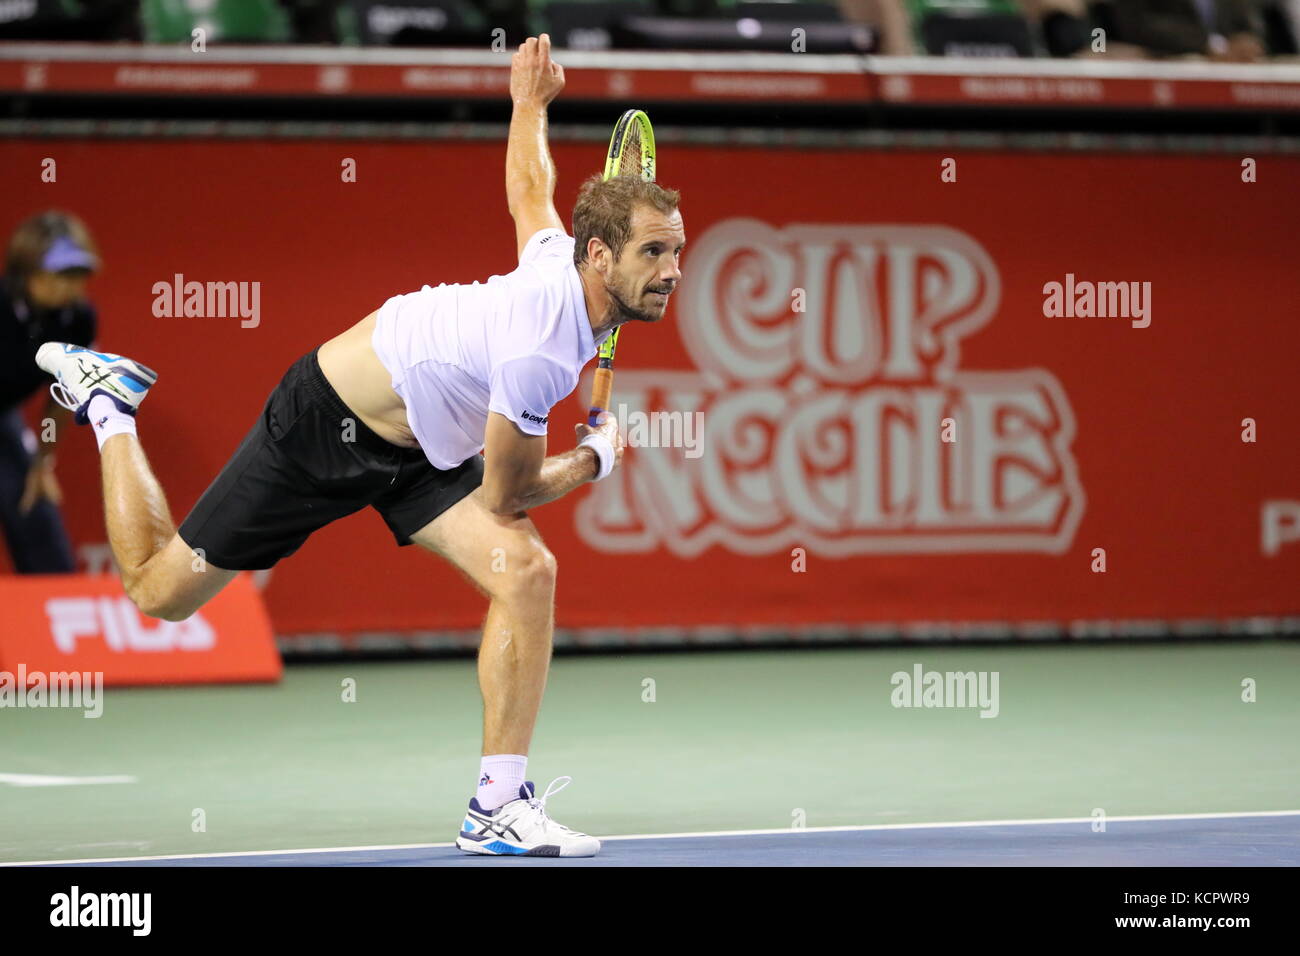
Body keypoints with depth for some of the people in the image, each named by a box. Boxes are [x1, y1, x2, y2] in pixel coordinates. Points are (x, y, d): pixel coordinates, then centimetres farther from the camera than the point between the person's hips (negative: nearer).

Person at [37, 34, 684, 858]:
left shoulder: (564, 260, -13)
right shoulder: (538, 348, -37)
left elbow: (529, 189, 11)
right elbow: (508, 494, -23)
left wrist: (532, 99, 30)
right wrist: (598, 456, -7)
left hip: (416, 449, 7)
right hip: (325, 425, -7)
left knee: (526, 571, -17)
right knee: (161, 589, 8)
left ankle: (499, 808, -12)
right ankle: (108, 405, 33)